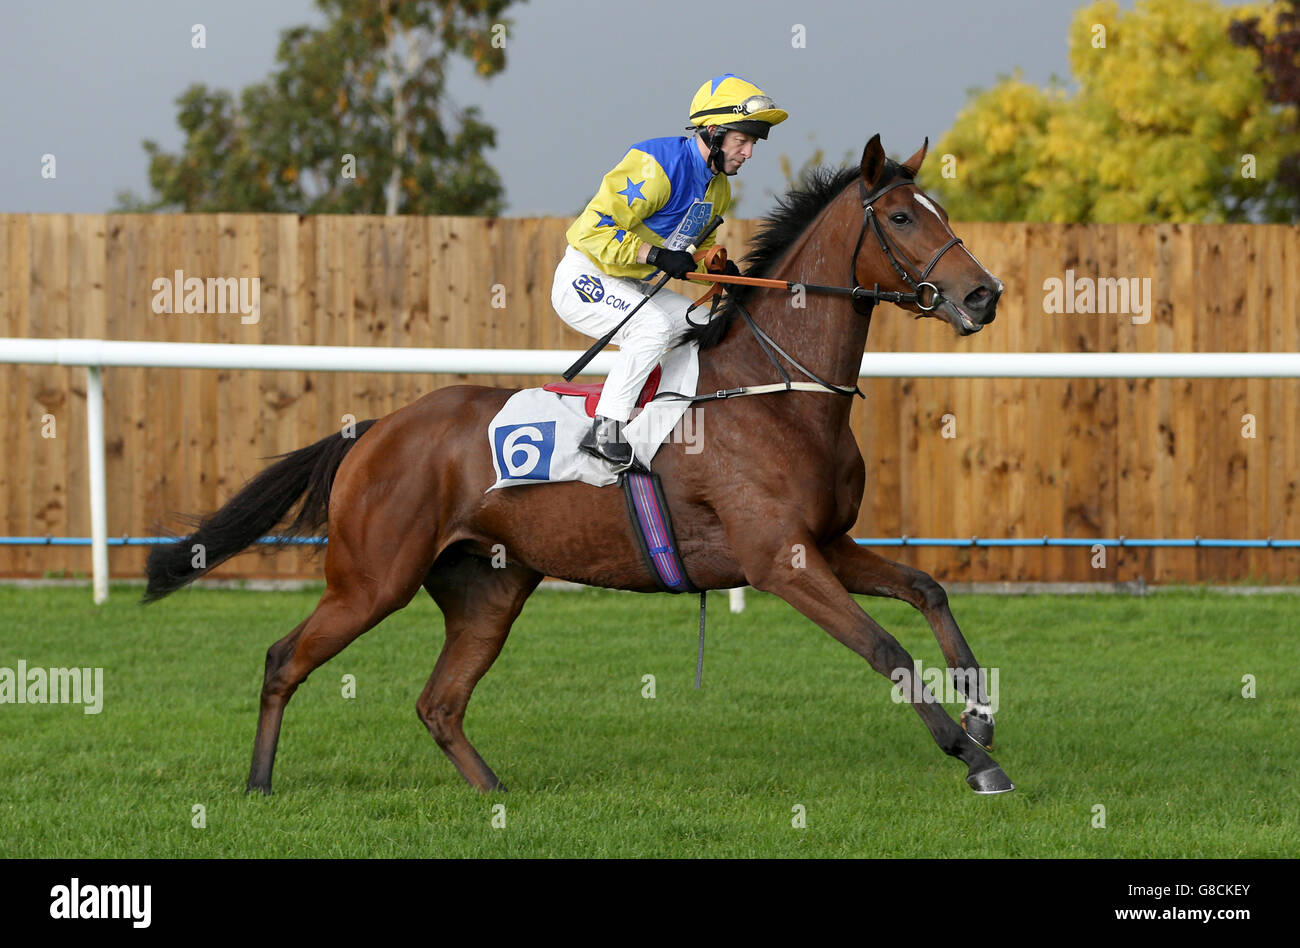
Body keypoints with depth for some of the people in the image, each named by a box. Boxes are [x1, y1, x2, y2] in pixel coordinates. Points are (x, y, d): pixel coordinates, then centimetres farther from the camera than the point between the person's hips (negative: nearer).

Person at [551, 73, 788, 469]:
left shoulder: (717, 187, 8)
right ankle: (605, 432, -29)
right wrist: (656, 255, -33)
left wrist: (719, 268, -2)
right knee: (653, 326, -31)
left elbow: (699, 245, 21)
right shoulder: (656, 164, -23)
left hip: (631, 287, 10)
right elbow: (596, 228, -26)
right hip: (584, 278, -9)